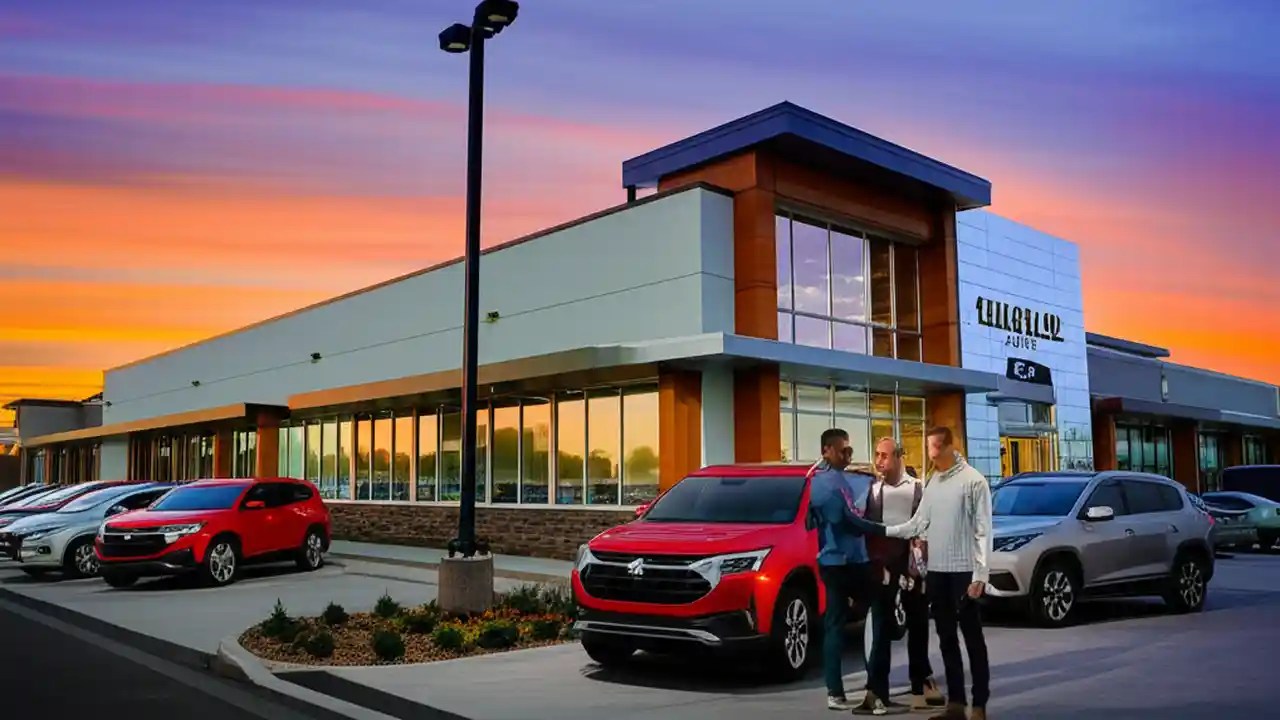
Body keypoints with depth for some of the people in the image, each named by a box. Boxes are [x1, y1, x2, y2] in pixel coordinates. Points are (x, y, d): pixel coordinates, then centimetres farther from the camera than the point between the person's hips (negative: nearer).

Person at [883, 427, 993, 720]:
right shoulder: (932, 482, 11)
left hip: (964, 571, -7)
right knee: (946, 639, 12)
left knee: (972, 639, 2)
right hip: (936, 571, 7)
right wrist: (881, 530, 3)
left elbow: (983, 531, -11)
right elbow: (918, 524, 12)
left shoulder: (973, 480, -9)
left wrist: (979, 575, -15)